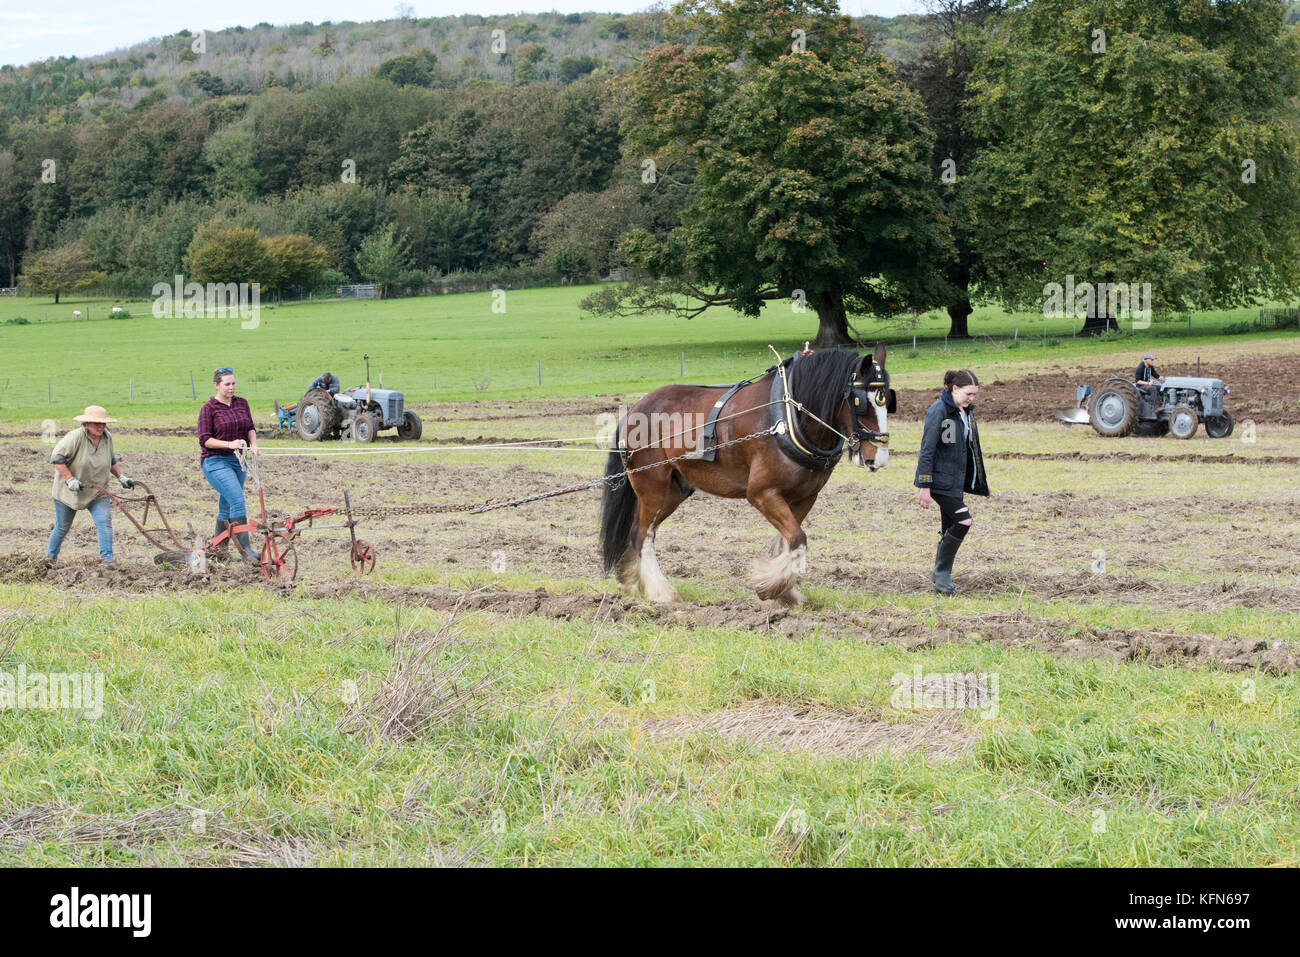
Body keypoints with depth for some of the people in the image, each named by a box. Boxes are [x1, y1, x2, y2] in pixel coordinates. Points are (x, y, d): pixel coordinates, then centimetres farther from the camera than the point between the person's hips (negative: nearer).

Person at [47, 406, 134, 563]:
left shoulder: (107, 438, -3)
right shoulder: (75, 437, -23)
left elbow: (112, 461, 16)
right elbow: (56, 458, -23)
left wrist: (121, 477, 7)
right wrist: (70, 480, -28)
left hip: (96, 493, 4)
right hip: (69, 491, -4)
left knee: (105, 522, -15)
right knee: (62, 528, 10)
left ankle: (107, 559, -16)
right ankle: (50, 558, 32)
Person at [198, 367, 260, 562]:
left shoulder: (242, 403, 9)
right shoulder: (209, 408, -8)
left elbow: (250, 428, 18)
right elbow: (205, 440, -11)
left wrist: (253, 444, -2)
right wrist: (229, 444, -23)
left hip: (237, 460, 6)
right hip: (215, 462, -6)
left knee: (226, 507, 14)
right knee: (237, 499, -22)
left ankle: (218, 549, 27)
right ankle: (244, 549, -25)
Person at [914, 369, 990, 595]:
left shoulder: (966, 411, 10)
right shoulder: (938, 411, -16)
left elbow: (971, 446, 21)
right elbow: (927, 450, -17)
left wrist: (982, 480, 23)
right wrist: (925, 487, -19)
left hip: (957, 479, 8)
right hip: (941, 480, -8)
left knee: (950, 529, 10)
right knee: (963, 521, -15)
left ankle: (941, 576, 20)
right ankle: (942, 575, -6)